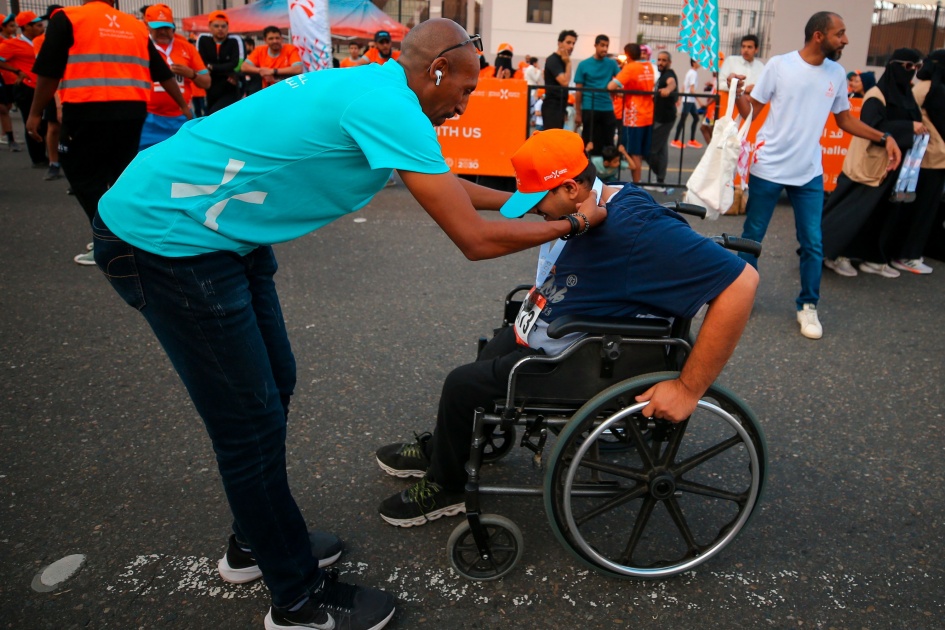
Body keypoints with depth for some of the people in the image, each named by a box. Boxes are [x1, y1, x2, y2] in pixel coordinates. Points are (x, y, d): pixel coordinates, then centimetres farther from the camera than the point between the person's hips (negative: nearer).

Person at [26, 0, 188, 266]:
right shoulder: (136, 25, 15)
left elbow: (49, 72, -2)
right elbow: (163, 73, 19)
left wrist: (35, 113, 6)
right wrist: (183, 105, 31)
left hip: (87, 112, -5)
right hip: (132, 111, 5)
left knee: (85, 175, 5)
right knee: (124, 174, 17)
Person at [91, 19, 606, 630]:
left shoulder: (372, 88, 9)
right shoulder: (389, 108, -22)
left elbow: (446, 182, 23)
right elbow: (476, 239, -22)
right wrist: (571, 223, -6)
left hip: (222, 231, 10)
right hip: (165, 237, -10)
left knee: (274, 386, 16)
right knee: (252, 421, -2)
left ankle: (256, 543, 38)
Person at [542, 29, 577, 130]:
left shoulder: (562, 61, 16)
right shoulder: (553, 60, -11)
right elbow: (564, 82, -21)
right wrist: (568, 63, -13)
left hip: (559, 106, 9)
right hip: (552, 106, -9)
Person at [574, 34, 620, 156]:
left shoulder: (612, 63, 8)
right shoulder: (584, 65, 0)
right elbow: (579, 90, 0)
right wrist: (578, 113, -3)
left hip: (607, 109, 3)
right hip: (589, 109, -3)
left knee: (608, 143, 6)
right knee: (590, 144, 3)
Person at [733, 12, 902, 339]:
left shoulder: (837, 73, 5)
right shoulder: (778, 65, -8)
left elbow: (845, 119, 14)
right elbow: (751, 110, -5)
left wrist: (884, 137, 4)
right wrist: (737, 93, -26)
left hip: (809, 172, 4)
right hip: (768, 167, -3)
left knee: (813, 243, 3)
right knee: (752, 234, 6)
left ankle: (808, 306, 17)